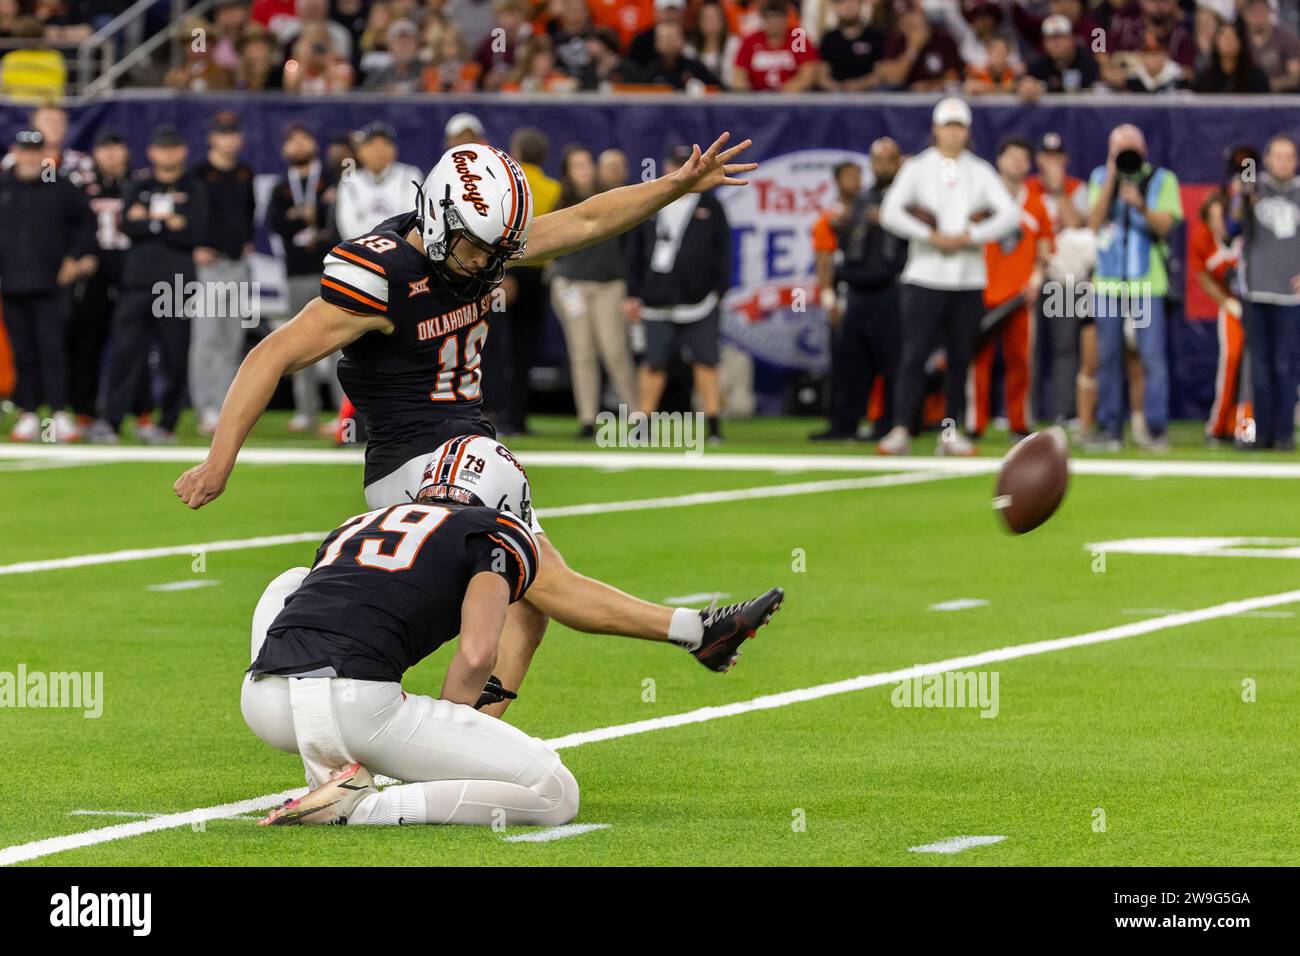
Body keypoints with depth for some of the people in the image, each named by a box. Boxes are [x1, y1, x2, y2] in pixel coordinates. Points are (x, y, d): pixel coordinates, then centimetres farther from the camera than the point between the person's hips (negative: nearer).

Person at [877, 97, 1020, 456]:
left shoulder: (980, 172, 10)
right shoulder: (917, 168, 4)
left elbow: (1010, 214, -2)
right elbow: (890, 213, -8)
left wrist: (969, 236, -13)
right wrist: (932, 236, -15)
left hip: (968, 281, 2)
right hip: (924, 276, -2)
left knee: (960, 359, 4)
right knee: (914, 355, -8)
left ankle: (951, 432, 10)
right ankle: (901, 429, -10)